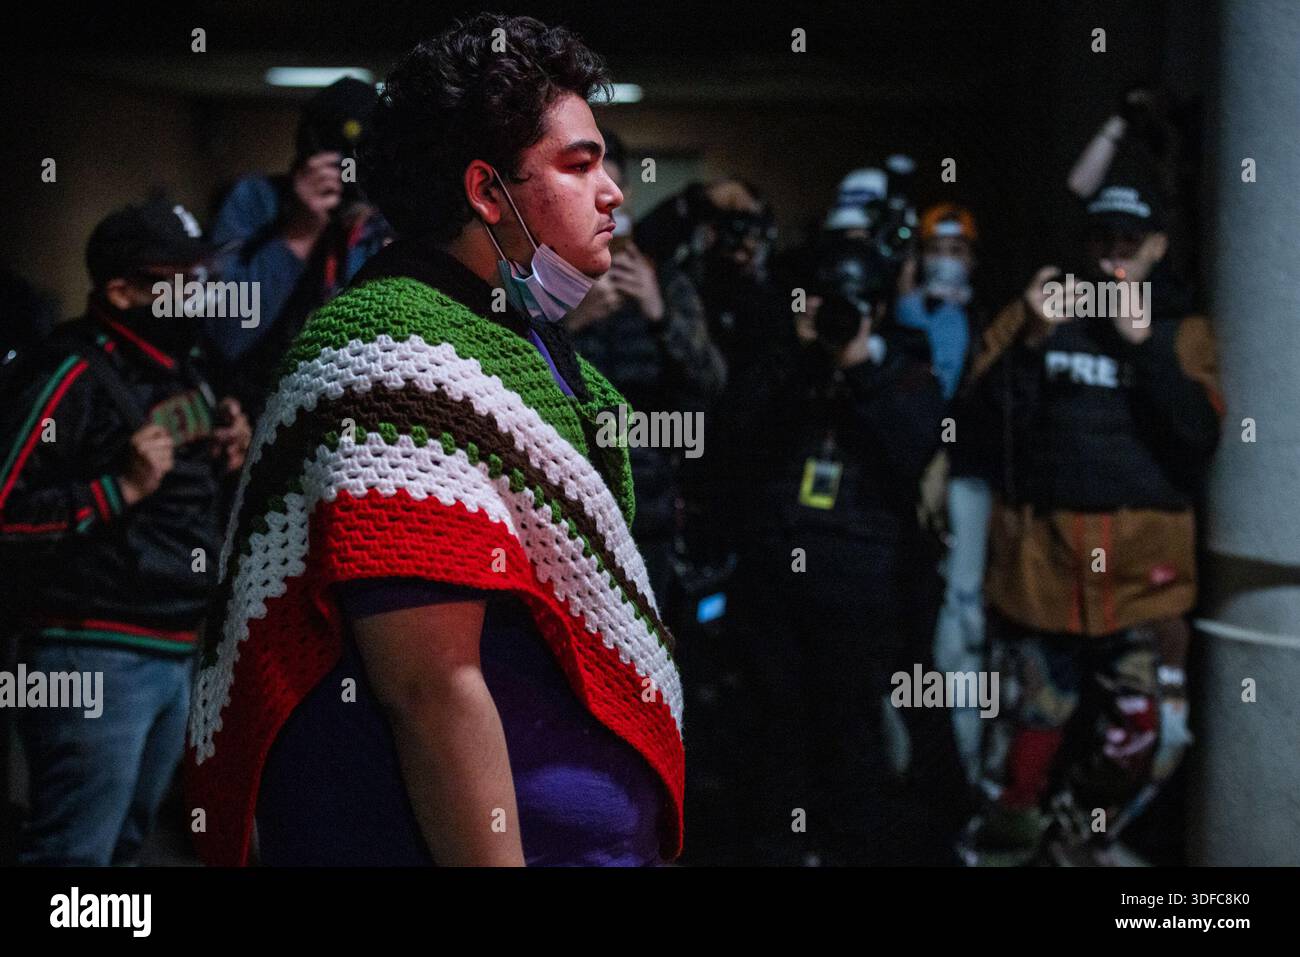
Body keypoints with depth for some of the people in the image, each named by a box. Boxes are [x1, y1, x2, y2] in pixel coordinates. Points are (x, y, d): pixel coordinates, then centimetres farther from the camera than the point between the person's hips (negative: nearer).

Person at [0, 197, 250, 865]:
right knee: (73, 853, -6)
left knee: (123, 844, 19)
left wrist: (222, 460, 9)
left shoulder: (179, 366, 14)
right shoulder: (74, 372, -15)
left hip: (173, 654, 9)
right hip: (96, 658, -9)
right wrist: (122, 487, -24)